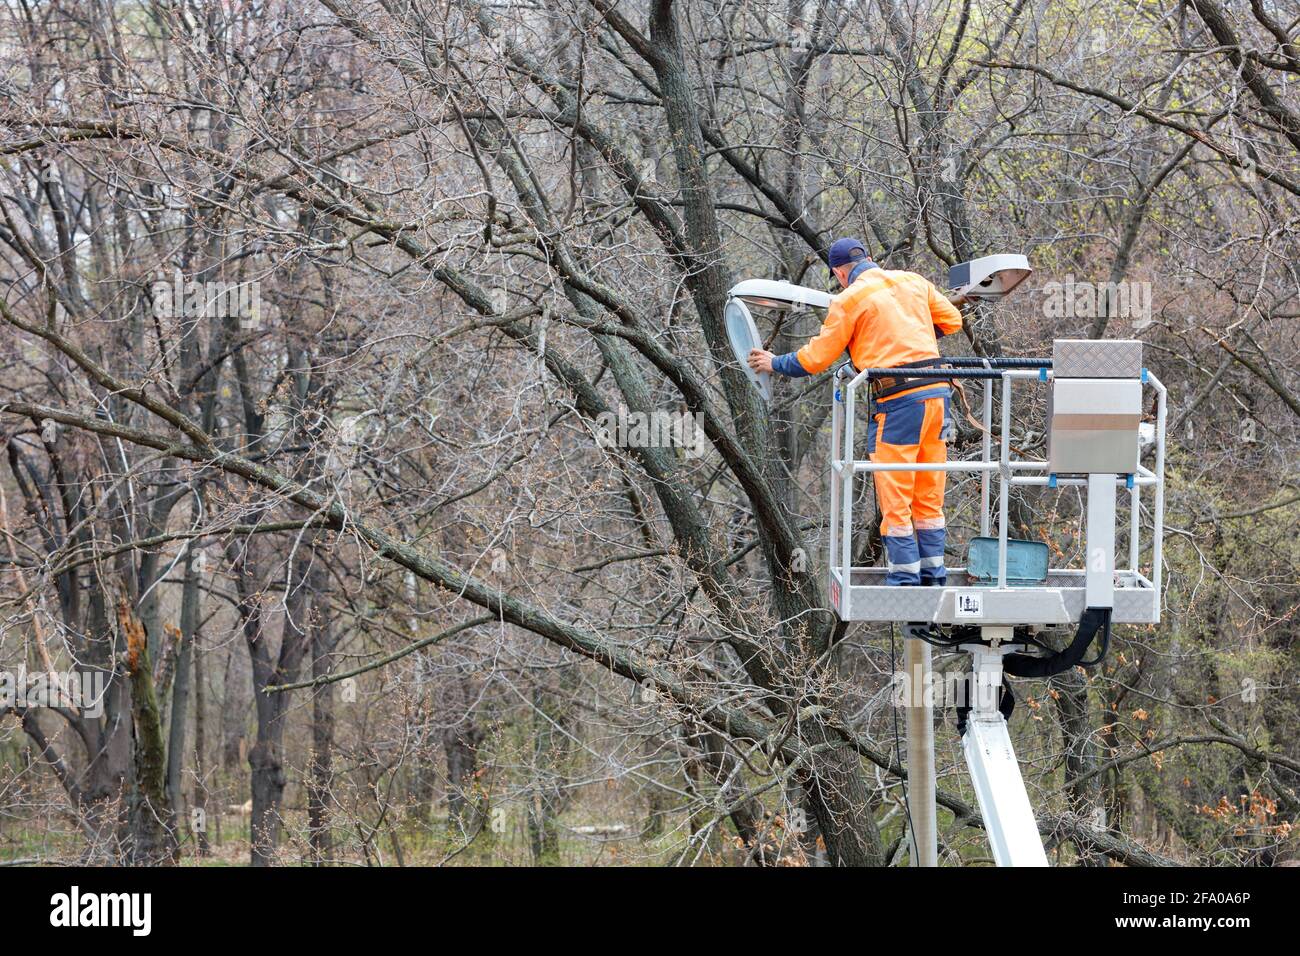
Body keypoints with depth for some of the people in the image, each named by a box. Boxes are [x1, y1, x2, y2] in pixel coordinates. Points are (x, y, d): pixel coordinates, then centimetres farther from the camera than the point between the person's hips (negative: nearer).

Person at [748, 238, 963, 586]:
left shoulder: (849, 300, -2)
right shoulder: (914, 281, 13)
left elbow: (816, 358, 2)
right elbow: (951, 319, 24)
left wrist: (775, 363, 19)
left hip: (898, 402, -6)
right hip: (937, 392, 6)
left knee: (895, 500, 1)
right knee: (929, 496, 13)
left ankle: (904, 578, 1)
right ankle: (933, 575, 16)